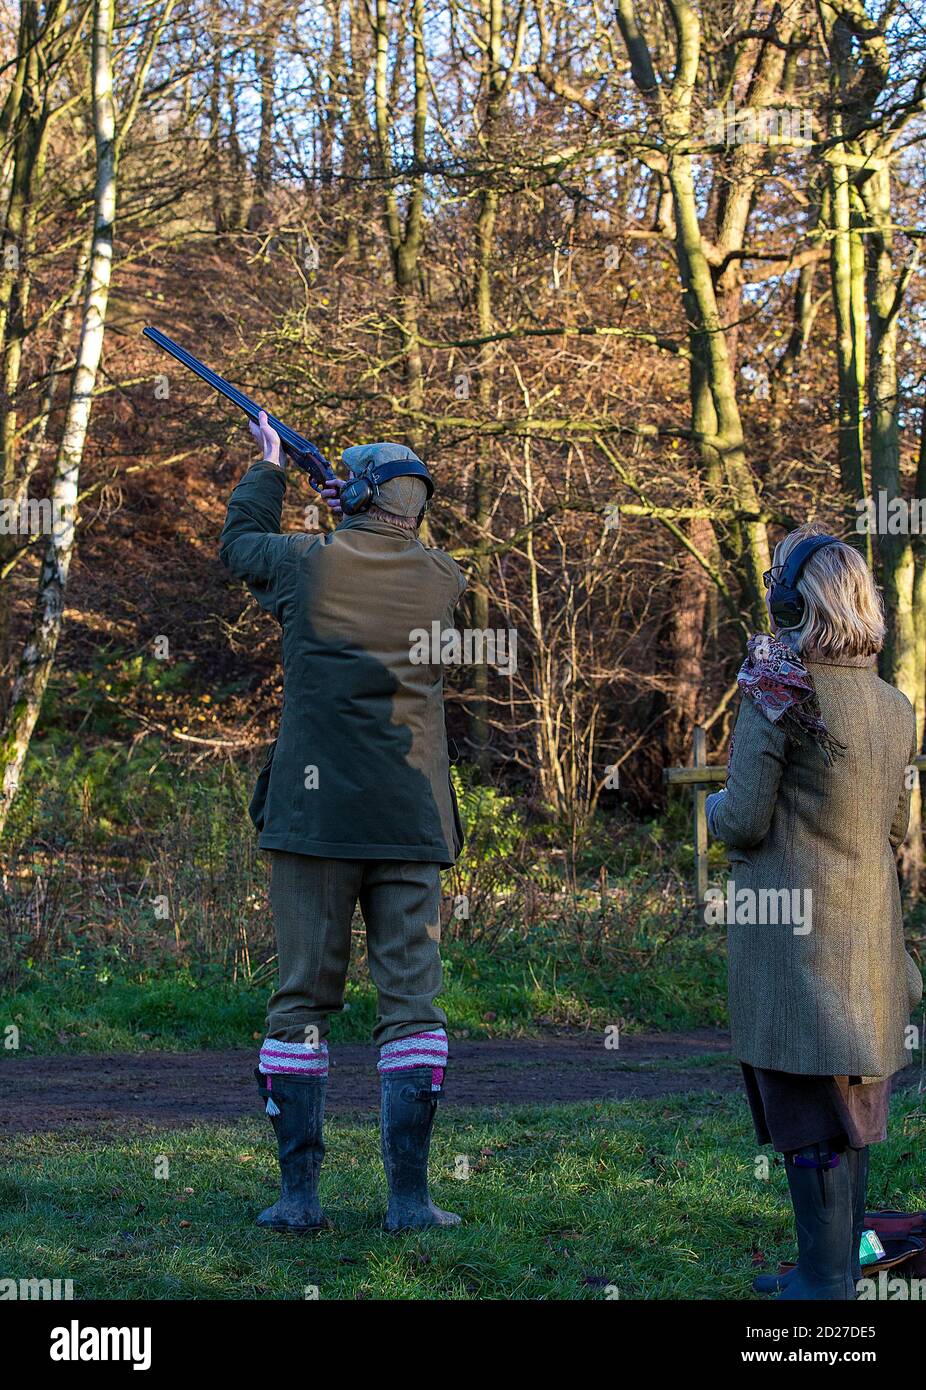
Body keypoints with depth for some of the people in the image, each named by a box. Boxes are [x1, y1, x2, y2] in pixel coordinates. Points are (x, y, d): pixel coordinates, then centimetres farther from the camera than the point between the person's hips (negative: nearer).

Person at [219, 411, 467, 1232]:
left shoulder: (308, 563, -3)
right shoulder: (443, 581, 1)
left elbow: (238, 541, 18)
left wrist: (269, 466, 32)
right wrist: (359, 520, 31)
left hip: (314, 817, -1)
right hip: (411, 824, 1)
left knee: (303, 1000, 5)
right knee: (412, 1001, 3)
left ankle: (299, 1194, 4)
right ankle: (409, 1196, 0)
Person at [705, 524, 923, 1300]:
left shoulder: (779, 692, -14)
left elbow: (744, 821, -14)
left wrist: (713, 807, 8)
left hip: (792, 927, -7)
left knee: (808, 1104, -2)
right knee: (852, 1099, 13)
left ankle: (825, 1279, 2)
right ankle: (840, 1266, 21)